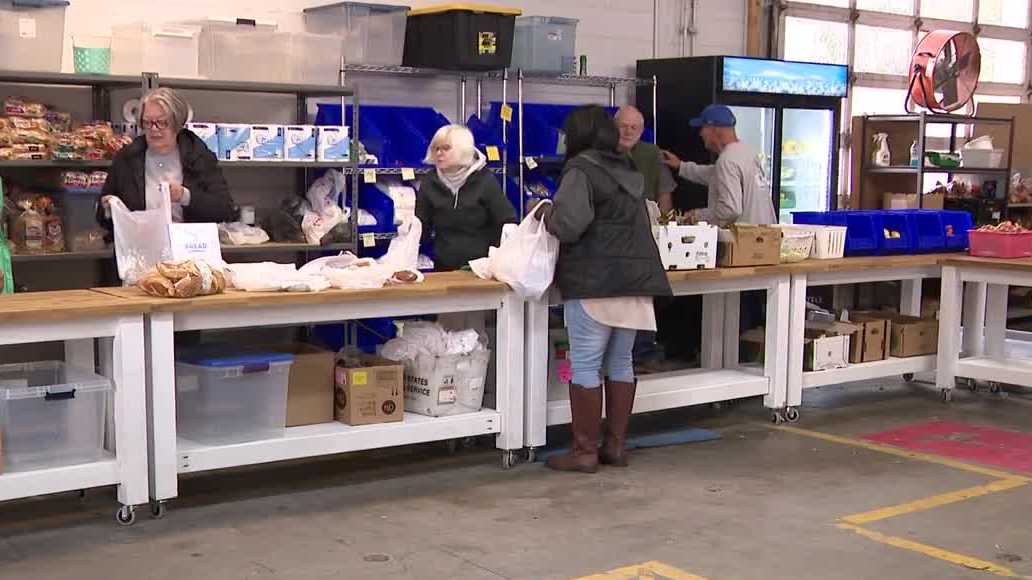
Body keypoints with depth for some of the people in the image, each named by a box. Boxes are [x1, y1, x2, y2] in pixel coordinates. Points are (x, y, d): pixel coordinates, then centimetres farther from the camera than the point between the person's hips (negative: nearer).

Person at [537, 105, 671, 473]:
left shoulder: (581, 169, -8)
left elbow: (569, 224, -19)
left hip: (594, 281, -8)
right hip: (634, 278, 8)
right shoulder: (629, 171, 17)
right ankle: (616, 446, 17)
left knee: (585, 366, -3)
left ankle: (585, 452, 0)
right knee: (620, 363, 12)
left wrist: (546, 213, 1)